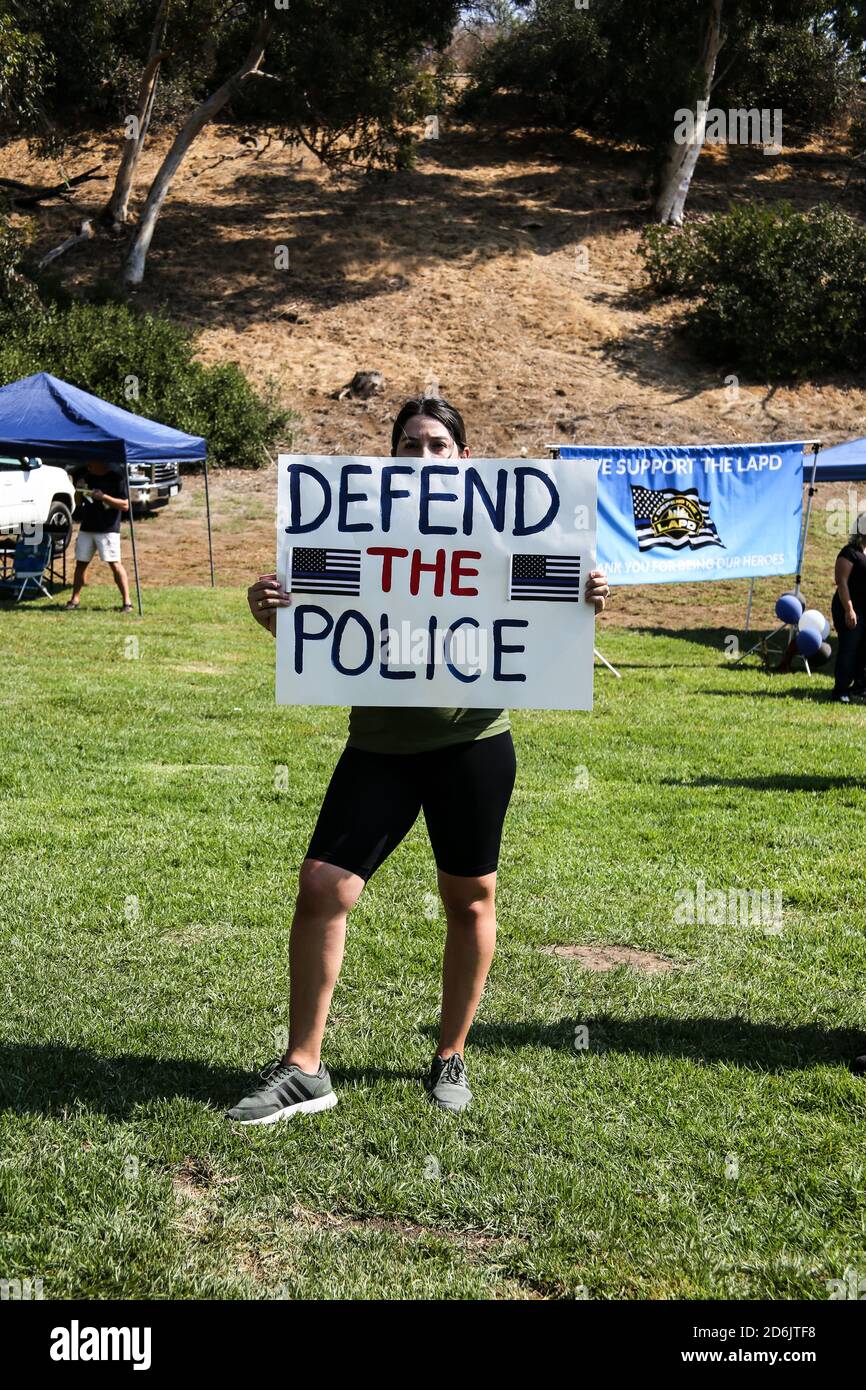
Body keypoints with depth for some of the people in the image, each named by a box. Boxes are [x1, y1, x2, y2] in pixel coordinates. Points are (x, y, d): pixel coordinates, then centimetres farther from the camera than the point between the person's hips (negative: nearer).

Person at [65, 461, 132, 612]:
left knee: (114, 564, -11)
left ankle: (126, 601, -9)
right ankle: (75, 600, 15)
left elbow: (125, 505, -10)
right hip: (86, 527, 6)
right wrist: (79, 490, -1)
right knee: (80, 563, 7)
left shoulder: (116, 479, -6)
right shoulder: (85, 476, 12)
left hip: (108, 529, -6)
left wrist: (104, 497, -20)